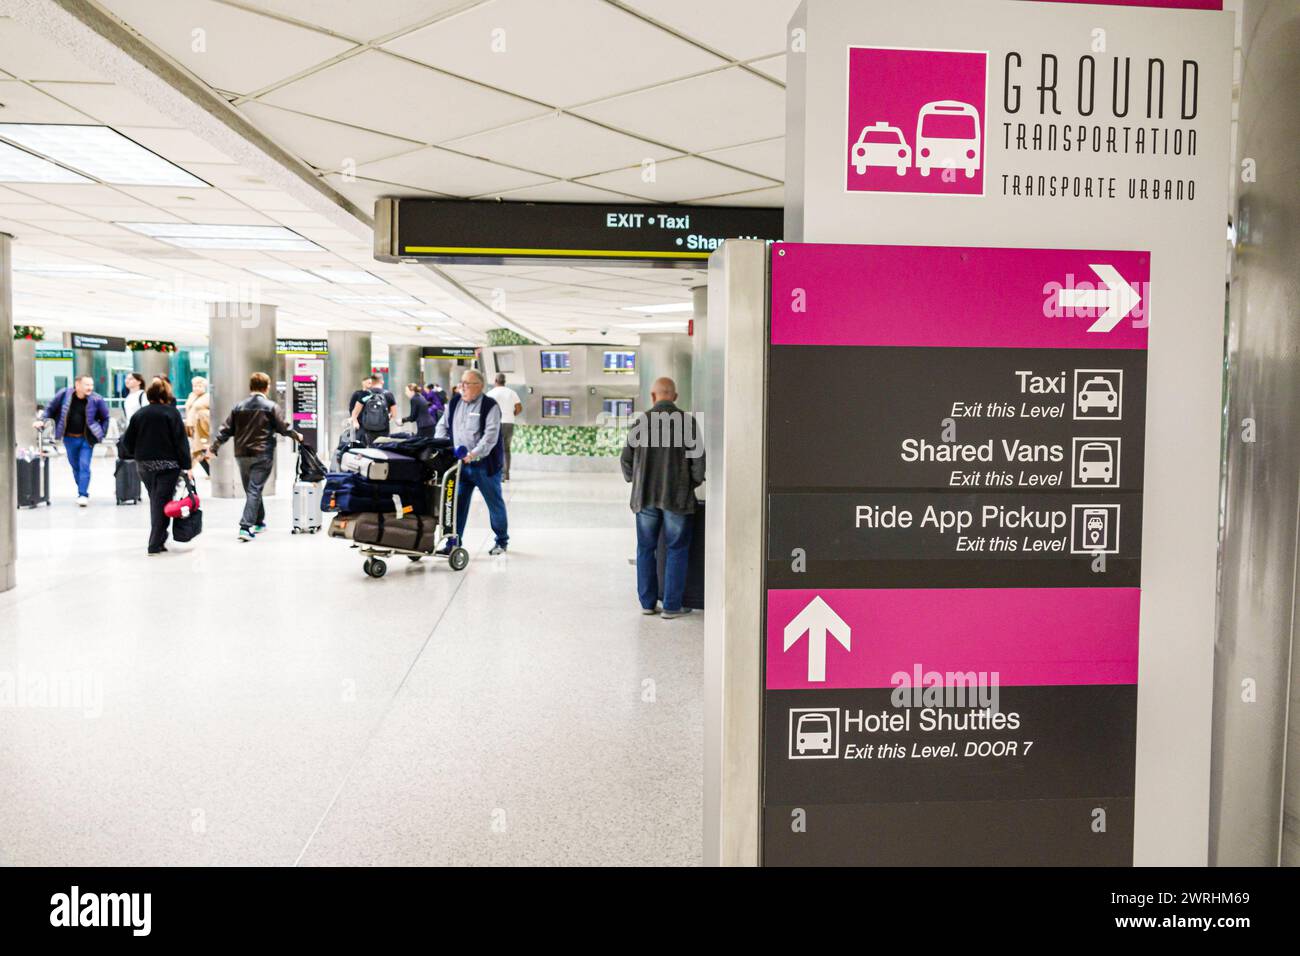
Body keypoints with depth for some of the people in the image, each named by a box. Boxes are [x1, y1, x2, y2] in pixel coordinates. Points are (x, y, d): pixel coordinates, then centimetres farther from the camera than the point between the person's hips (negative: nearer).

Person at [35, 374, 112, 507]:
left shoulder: (96, 400, -11)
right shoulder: (64, 394, -7)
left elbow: (105, 417, 3)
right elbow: (51, 408, 6)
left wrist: (101, 433, -1)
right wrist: (41, 420, -4)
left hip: (87, 439, -3)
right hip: (69, 439, 3)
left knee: (84, 466, -9)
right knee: (75, 466, 13)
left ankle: (83, 495, -6)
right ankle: (82, 492, 27)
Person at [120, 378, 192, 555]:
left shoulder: (139, 414, 5)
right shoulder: (171, 413, -8)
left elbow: (127, 441, 7)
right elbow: (181, 441, -11)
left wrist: (137, 455, 25)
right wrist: (187, 466, -9)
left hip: (144, 465, 5)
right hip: (167, 465, -4)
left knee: (155, 501, 17)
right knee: (162, 502, -3)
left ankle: (159, 538, 23)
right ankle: (156, 544, -5)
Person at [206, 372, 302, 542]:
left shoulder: (239, 407, 7)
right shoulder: (271, 407, -4)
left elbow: (226, 430, 6)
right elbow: (283, 427, -2)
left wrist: (214, 448, 12)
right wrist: (297, 436, 16)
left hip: (241, 455, 4)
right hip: (262, 455, -4)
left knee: (251, 490, 17)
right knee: (255, 490, -6)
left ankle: (259, 522, 28)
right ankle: (245, 527, -15)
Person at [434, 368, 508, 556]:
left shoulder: (490, 406, -9)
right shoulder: (455, 402, 9)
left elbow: (491, 435, -20)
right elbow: (442, 426, 15)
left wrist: (474, 453, -31)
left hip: (485, 465, -5)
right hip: (460, 463, 5)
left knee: (495, 504, 8)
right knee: (458, 503, 3)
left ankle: (502, 540, 24)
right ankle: (454, 542, 9)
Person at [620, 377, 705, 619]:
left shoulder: (640, 422, 1)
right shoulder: (687, 422, -6)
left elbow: (626, 459, 4)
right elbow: (698, 457, -9)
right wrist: (696, 481, 10)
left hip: (645, 496, 3)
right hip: (677, 496, -2)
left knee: (646, 549, 14)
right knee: (677, 550, 6)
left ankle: (647, 602, 17)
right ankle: (672, 606, 6)